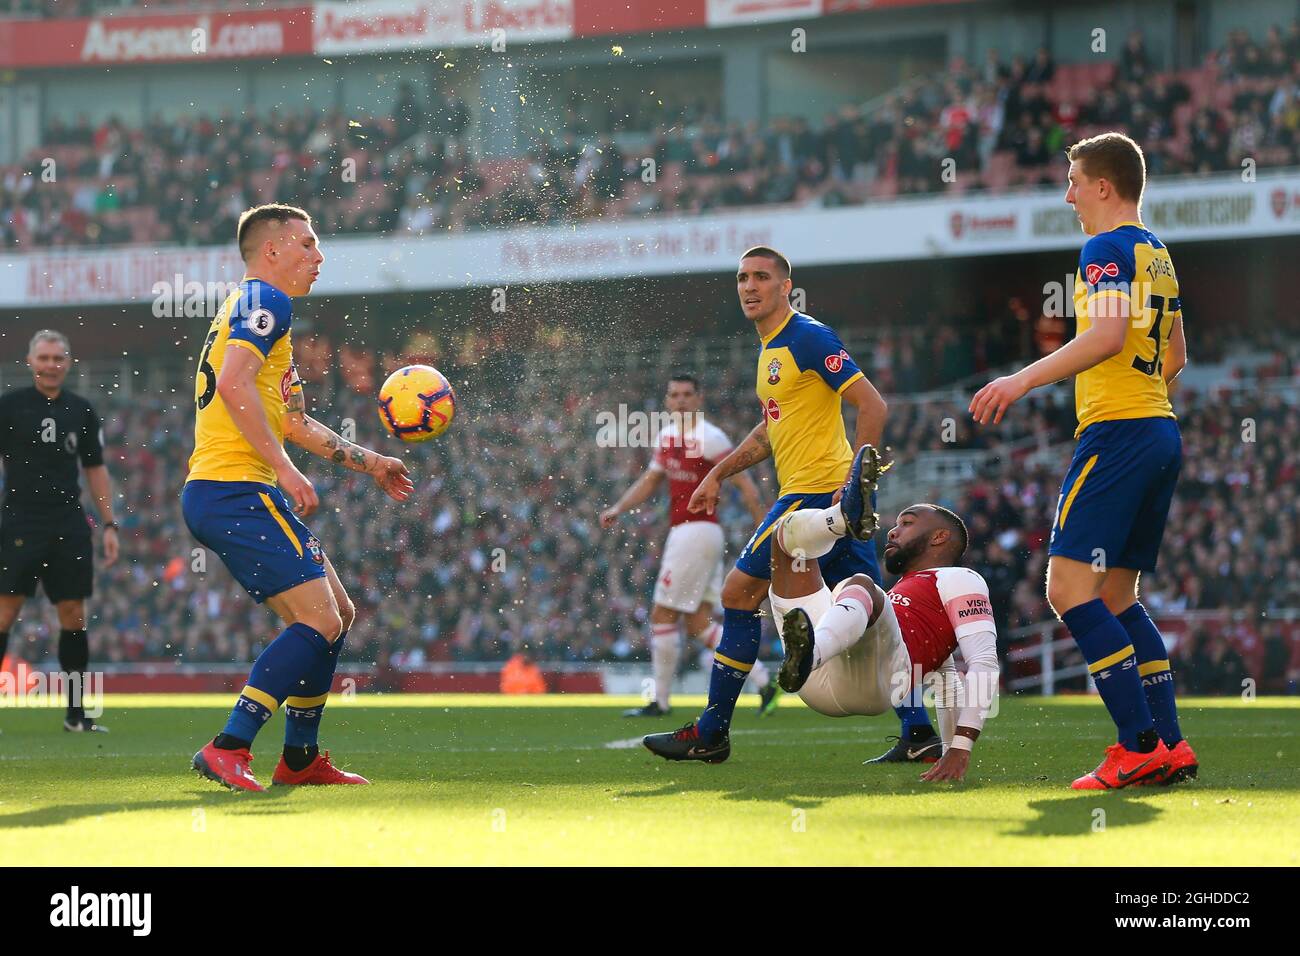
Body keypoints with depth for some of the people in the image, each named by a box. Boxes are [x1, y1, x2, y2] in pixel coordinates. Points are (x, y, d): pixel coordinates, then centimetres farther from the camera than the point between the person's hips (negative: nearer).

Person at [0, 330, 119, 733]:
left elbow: (96, 469, 18)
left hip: (69, 526, 4)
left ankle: (76, 713, 10)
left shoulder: (81, 410, 12)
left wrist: (110, 524, 11)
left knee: (73, 617, 3)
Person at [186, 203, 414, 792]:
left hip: (216, 495, 11)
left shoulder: (257, 306, 27)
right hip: (237, 491, -11)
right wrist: (285, 471, -24)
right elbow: (234, 384, -23)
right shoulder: (263, 300, -6)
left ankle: (300, 758, 18)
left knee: (337, 613, 15)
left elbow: (290, 420, 36)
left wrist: (367, 462, 38)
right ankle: (227, 749, -19)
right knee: (320, 621, -16)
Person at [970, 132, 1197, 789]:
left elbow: (1109, 333, -24)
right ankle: (1171, 746, 6)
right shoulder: (1157, 254, 20)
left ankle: (1140, 745, -18)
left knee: (1069, 587, -12)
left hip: (1116, 432, -10)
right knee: (1115, 595, 13)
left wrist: (1024, 379, -26)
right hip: (1161, 432, 10)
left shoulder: (1107, 248, -8)